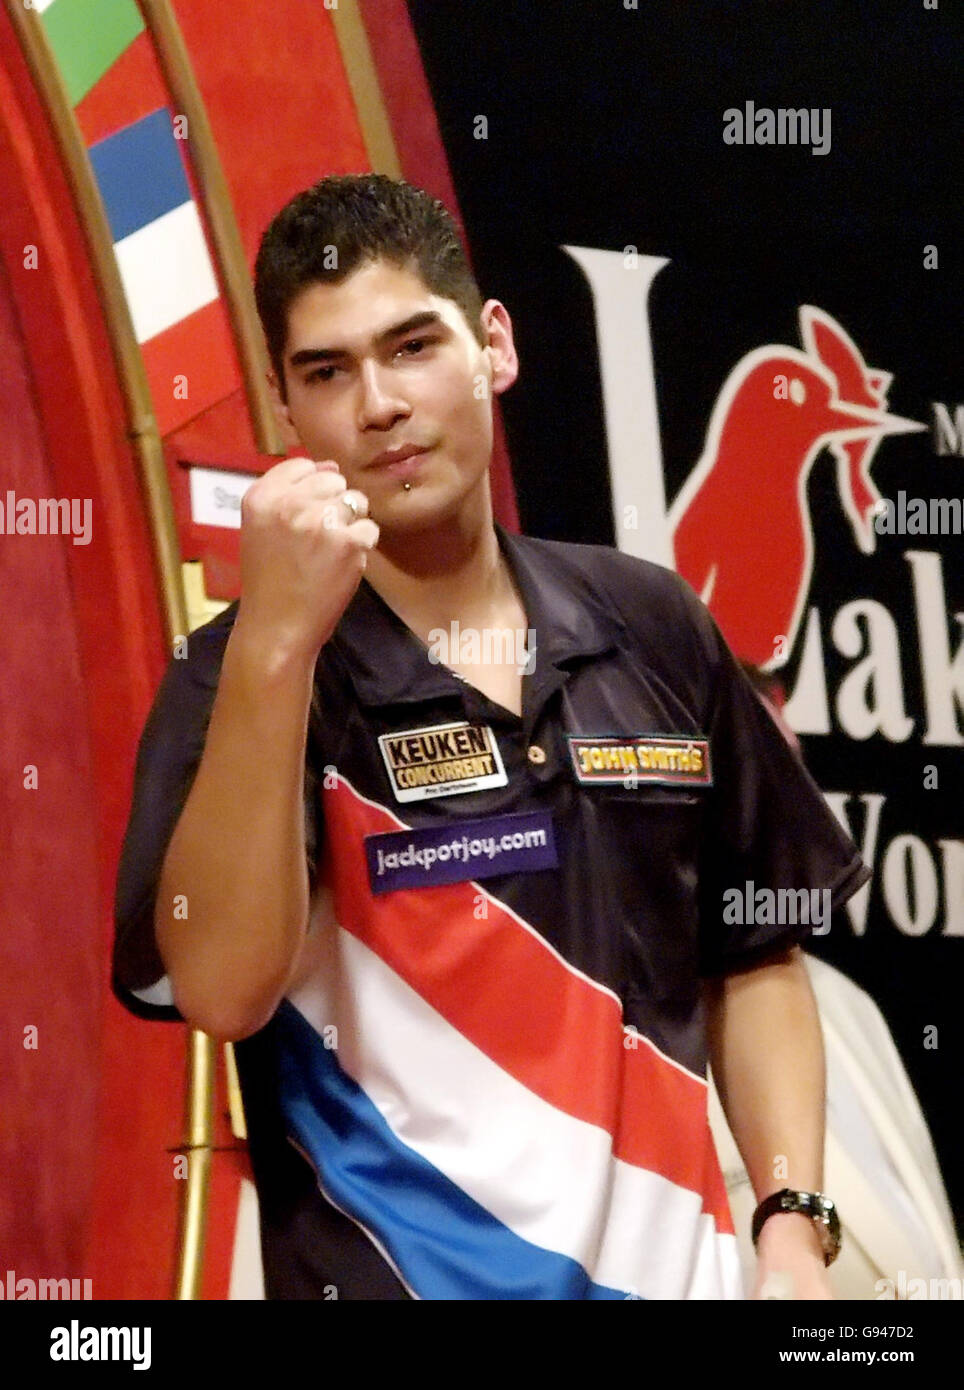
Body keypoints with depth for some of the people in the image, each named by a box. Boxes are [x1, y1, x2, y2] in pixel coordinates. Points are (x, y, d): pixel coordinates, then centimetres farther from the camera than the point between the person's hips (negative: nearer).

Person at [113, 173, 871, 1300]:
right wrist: (274, 640, -28)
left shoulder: (654, 629, 3)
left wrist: (793, 1225, -2)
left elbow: (753, 960, 10)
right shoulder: (243, 682, -7)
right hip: (396, 1275, -3)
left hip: (673, 1265, 3)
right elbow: (223, 987, -23)